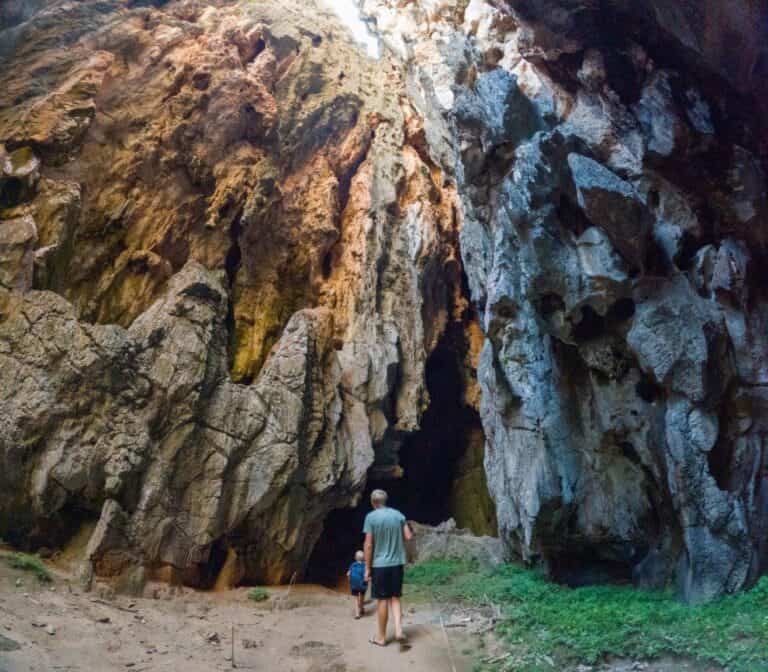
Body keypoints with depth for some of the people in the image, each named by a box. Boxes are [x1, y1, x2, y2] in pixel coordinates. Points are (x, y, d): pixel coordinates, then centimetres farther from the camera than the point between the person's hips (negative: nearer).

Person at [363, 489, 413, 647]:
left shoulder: (371, 517, -10)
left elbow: (368, 544, -11)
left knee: (382, 600, 6)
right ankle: (399, 631, -1)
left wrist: (367, 568, -5)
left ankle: (382, 637, 16)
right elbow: (409, 536, 3)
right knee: (395, 598, 13)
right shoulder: (398, 514, 3)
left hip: (380, 564, -3)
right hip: (397, 563, 3)